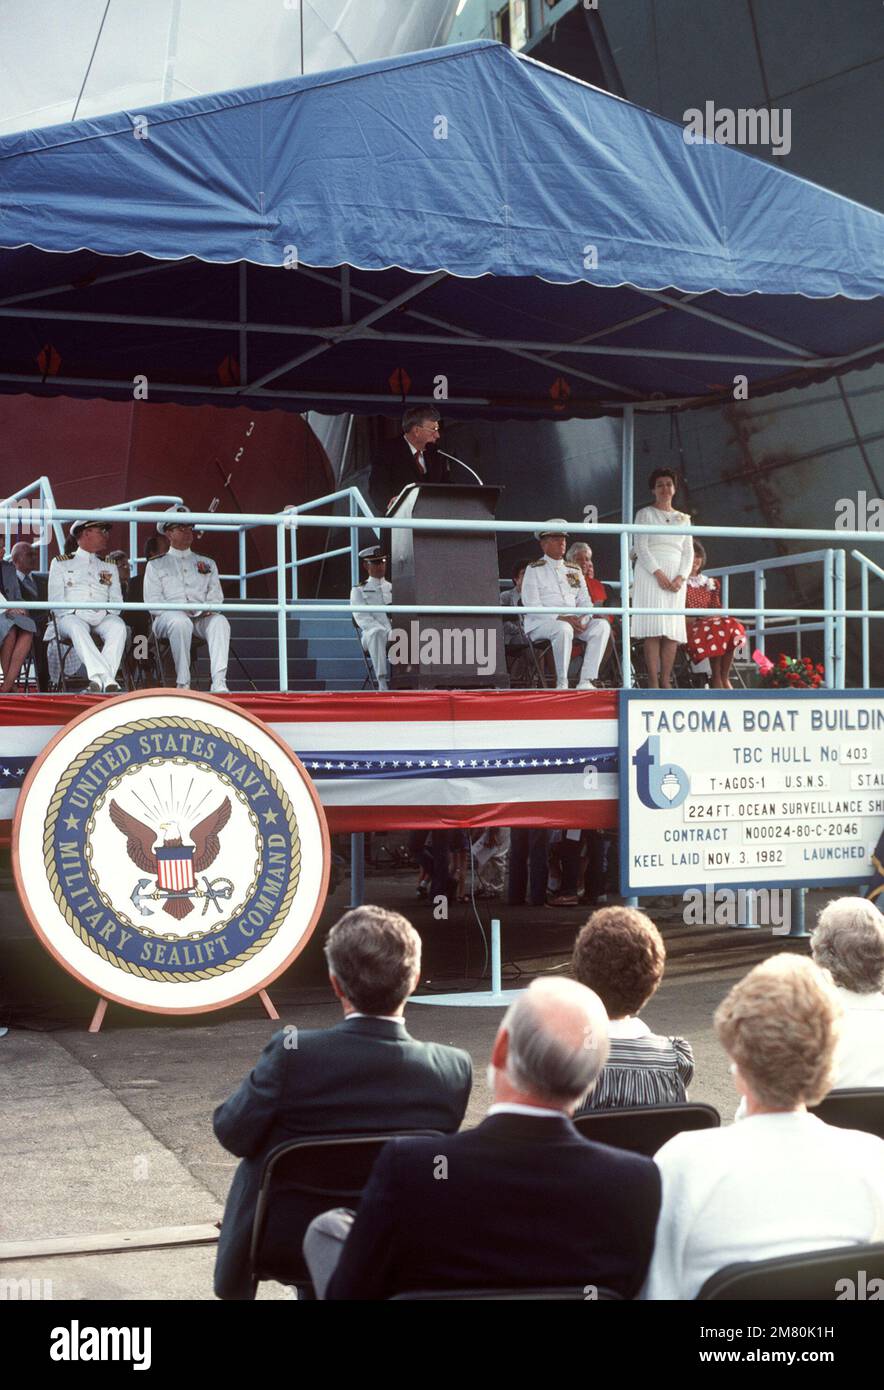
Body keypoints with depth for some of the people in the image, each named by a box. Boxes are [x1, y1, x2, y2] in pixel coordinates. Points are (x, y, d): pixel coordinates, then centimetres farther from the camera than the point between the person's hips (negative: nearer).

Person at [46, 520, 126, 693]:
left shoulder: (110, 567, 27)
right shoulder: (60, 563, 17)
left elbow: (117, 600, 14)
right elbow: (56, 601, 4)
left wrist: (105, 612, -9)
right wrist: (77, 612, -14)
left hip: (103, 618, 3)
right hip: (71, 617, -3)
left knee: (118, 625, -33)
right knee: (77, 627, -39)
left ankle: (99, 679, -48)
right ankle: (107, 679, -54)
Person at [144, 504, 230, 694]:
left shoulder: (207, 563, 26)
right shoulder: (156, 565, 17)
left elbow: (216, 597, 16)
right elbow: (153, 602, 4)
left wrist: (210, 609, -9)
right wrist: (182, 610, -12)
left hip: (202, 618, 2)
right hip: (167, 617, -2)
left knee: (220, 621, -33)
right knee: (180, 621, -39)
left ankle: (219, 683, -46)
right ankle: (183, 684, -36)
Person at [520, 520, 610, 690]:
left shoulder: (575, 570, 22)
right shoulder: (534, 569, 4)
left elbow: (584, 601, 16)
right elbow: (531, 606, -7)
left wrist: (583, 618, -9)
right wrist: (560, 618, -19)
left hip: (572, 621, 5)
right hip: (541, 623, -5)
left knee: (602, 625, -22)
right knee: (564, 629, -39)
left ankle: (586, 681, -27)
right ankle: (562, 683, -28)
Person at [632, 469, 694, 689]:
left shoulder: (683, 519, 20)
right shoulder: (645, 514, 8)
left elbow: (688, 552, 14)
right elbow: (640, 547, -3)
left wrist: (681, 577, -4)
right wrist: (658, 573, -15)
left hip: (676, 578, 4)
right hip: (650, 575, -4)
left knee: (673, 631, -4)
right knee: (654, 630, -13)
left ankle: (666, 681, -4)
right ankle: (653, 682, -17)